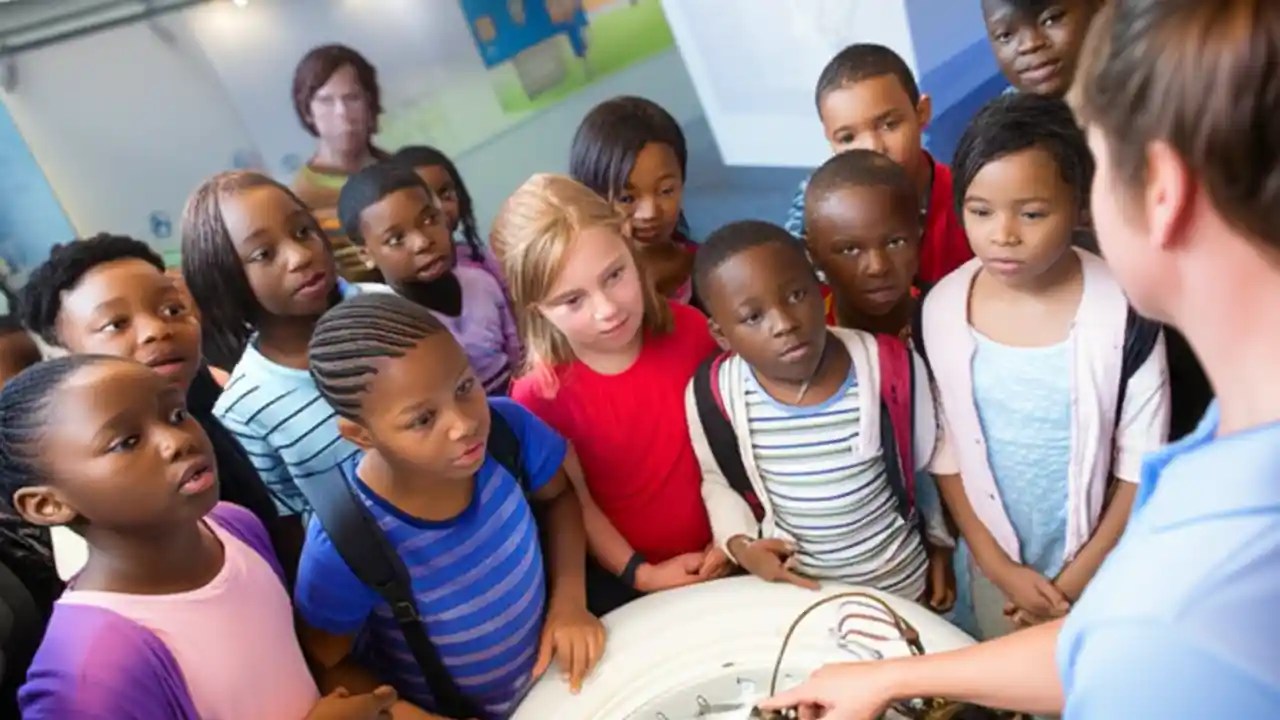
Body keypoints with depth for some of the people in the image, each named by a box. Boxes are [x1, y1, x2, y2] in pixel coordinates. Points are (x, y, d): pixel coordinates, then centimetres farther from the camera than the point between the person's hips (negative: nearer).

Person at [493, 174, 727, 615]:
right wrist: (640, 574, -12)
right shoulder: (541, 394, -22)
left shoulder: (689, 330, -15)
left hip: (717, 556, 3)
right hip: (621, 580, -2)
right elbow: (574, 505, -12)